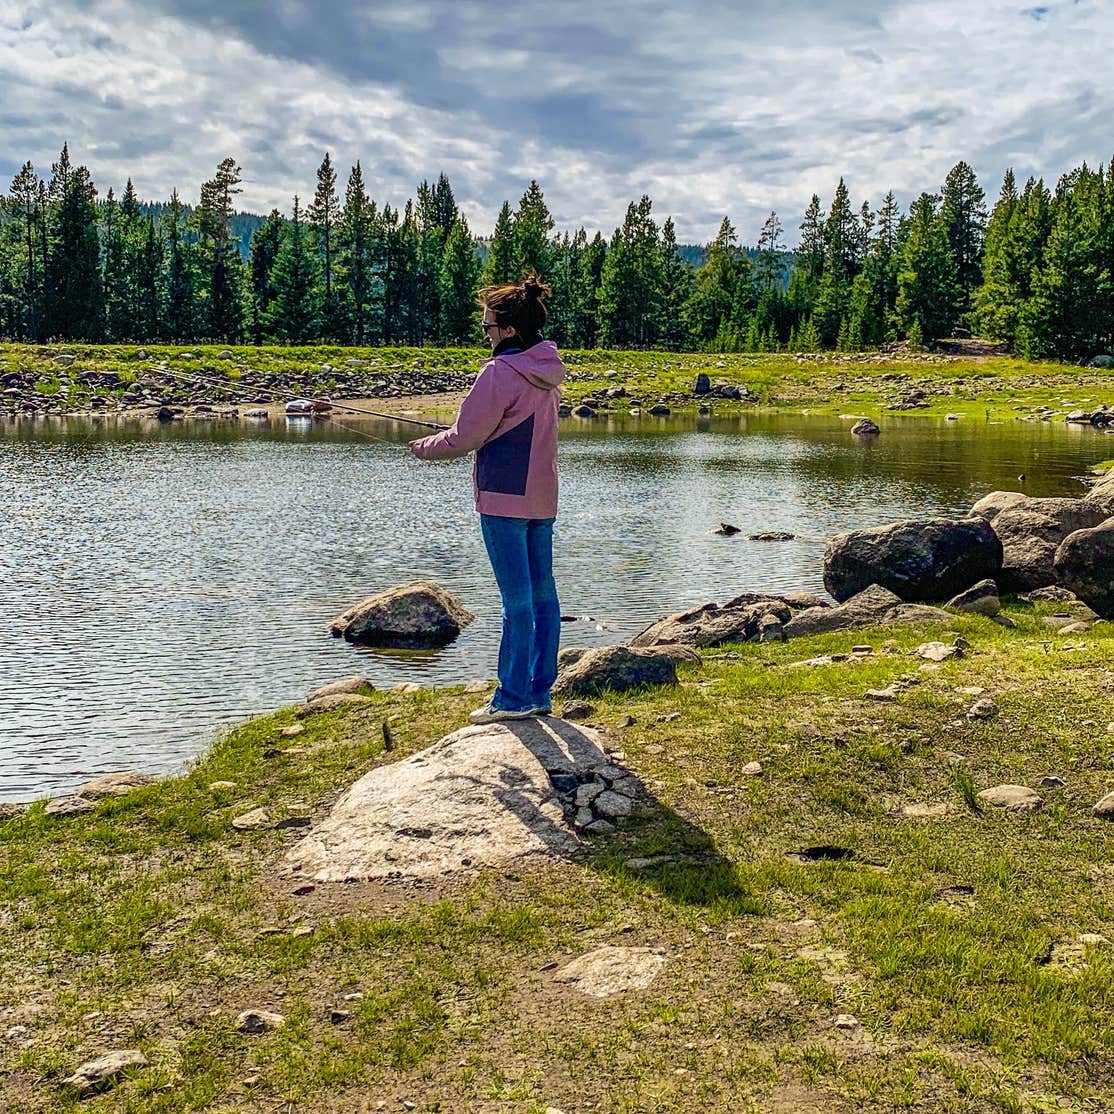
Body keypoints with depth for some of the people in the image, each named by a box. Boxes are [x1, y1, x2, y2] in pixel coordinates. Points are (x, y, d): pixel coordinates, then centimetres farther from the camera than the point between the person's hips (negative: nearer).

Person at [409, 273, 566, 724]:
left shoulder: (499, 373, -16)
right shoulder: (548, 369, 10)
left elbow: (465, 438, -12)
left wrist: (424, 448, 6)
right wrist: (454, 435, 20)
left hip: (504, 499, -8)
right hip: (542, 497, 8)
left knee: (517, 598, -4)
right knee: (543, 593, 10)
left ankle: (514, 698, 3)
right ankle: (539, 693, 18)